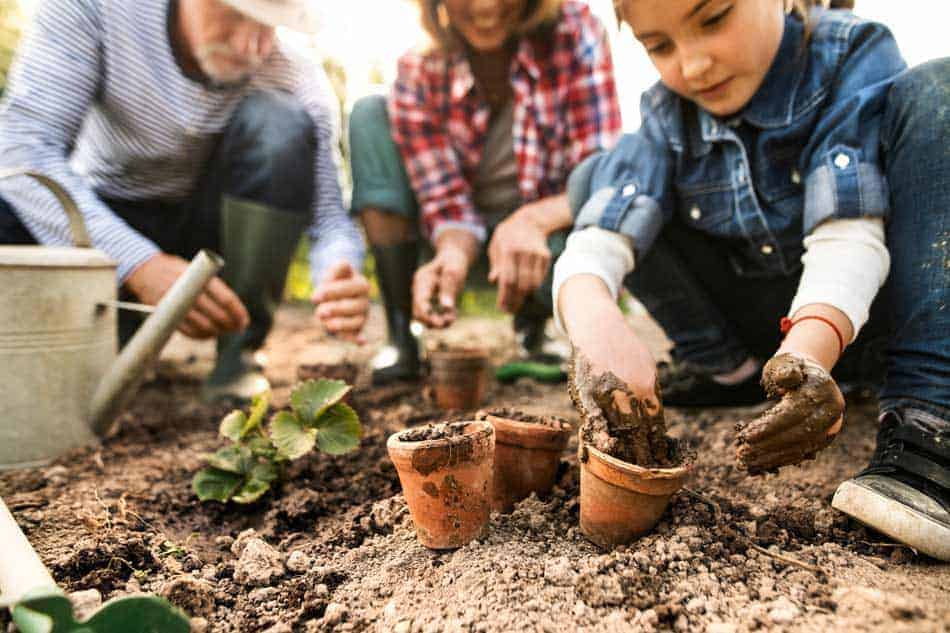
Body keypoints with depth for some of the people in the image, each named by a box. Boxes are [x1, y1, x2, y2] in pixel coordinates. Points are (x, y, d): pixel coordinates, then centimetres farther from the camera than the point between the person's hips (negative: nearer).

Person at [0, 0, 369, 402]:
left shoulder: (298, 81, -18)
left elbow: (329, 215, -19)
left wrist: (338, 283, -43)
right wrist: (138, 264, -40)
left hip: (211, 229, 1)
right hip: (100, 221, 0)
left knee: (281, 120, -26)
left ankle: (238, 352, -18)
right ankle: (124, 337, -2)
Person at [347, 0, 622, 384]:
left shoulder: (575, 32, -18)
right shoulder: (418, 72, -14)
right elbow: (448, 202, -16)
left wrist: (533, 219, -42)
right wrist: (453, 253, -39)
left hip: (545, 230, -1)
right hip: (466, 241, 2)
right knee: (370, 116, -16)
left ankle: (532, 328, 3)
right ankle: (399, 336, -16)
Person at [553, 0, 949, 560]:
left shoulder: (854, 57, -14)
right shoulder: (669, 114, -7)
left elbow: (848, 234, -29)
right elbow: (598, 239, -22)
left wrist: (809, 351, -47)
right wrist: (590, 314, -44)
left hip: (858, 307, -2)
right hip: (773, 326, 3)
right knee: (596, 178, -8)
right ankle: (732, 369, -6)